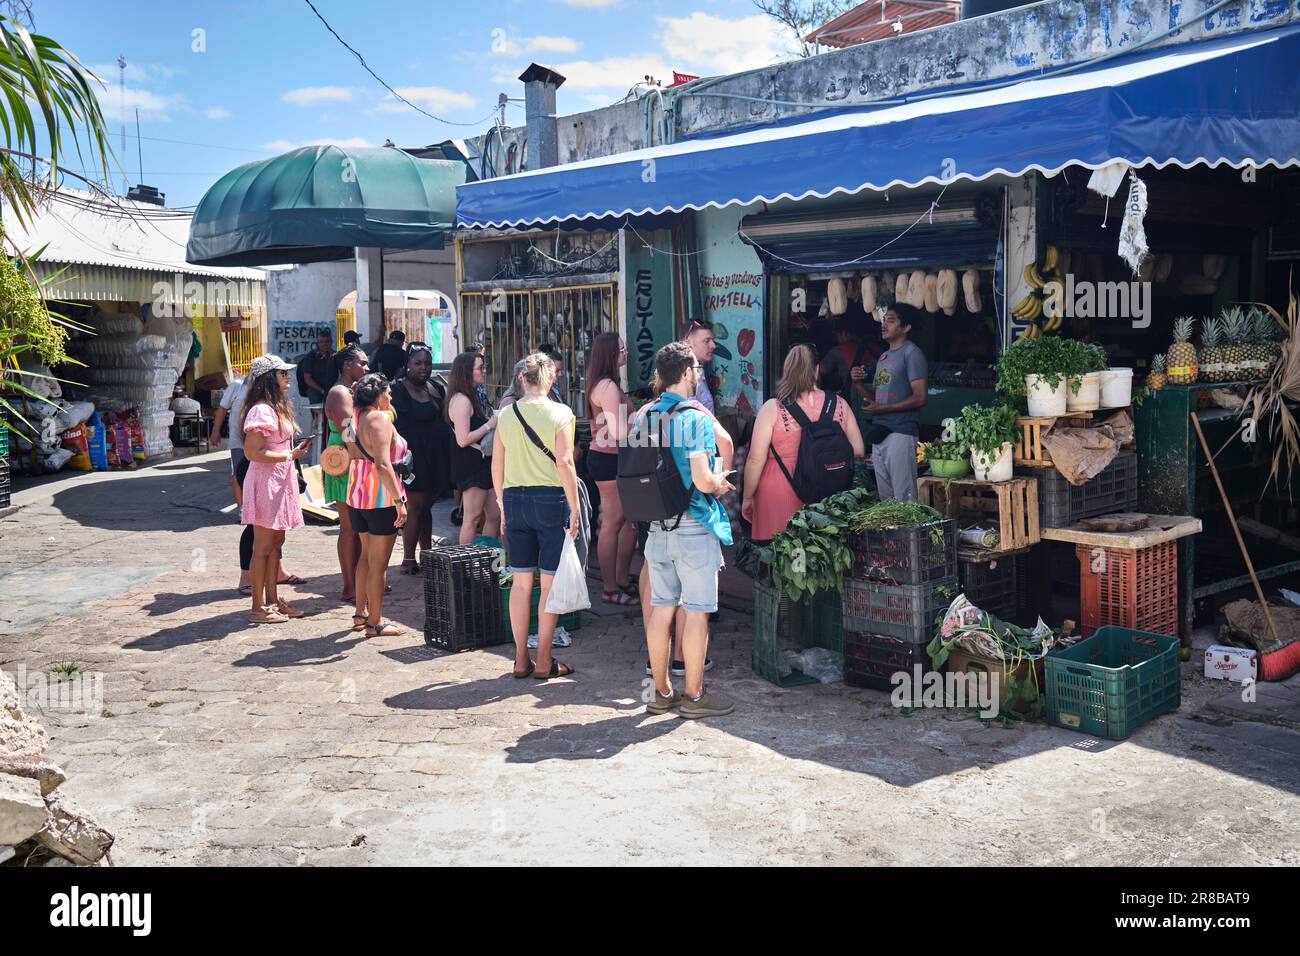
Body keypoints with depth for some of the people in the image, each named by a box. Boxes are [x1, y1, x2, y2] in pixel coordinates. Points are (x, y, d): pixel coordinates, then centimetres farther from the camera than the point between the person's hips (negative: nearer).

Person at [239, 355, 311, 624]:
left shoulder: (278, 408, 14)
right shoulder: (261, 411, -17)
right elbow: (252, 452, -22)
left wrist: (295, 450, 8)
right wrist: (289, 455, -18)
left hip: (280, 481, 10)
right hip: (265, 483, -10)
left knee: (276, 542, 14)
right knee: (263, 546, -3)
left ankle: (272, 600, 23)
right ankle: (258, 608, 4)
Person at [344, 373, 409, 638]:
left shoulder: (355, 418, 11)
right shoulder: (380, 418, -15)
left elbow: (352, 456, 15)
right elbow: (383, 463, -24)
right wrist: (399, 500, -24)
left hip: (357, 495, 9)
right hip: (381, 497, -9)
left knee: (366, 556, 21)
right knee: (378, 562, -1)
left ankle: (360, 613, 29)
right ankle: (375, 623, 5)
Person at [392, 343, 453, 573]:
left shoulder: (436, 388, 15)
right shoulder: (400, 390, -8)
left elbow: (444, 419, 22)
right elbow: (398, 427, -14)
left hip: (435, 457, 7)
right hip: (415, 457, -7)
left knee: (426, 507, 13)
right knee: (416, 507, -7)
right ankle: (408, 560, -1)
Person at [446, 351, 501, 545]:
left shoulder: (471, 398, 16)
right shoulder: (461, 400, -15)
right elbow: (463, 439, -21)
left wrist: (494, 419, 11)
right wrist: (490, 425, -15)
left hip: (481, 464, 10)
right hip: (470, 466, -10)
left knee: (495, 516, 10)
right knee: (471, 518, -5)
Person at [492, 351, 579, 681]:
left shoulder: (506, 414, 5)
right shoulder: (559, 412, -7)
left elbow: (496, 465, 7)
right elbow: (565, 462, -15)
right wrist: (574, 508, -11)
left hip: (515, 499, 4)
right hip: (551, 498, -4)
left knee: (520, 582, 11)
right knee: (550, 582, 4)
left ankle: (521, 659, 17)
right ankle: (544, 662, 9)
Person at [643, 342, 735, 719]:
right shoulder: (697, 418, -14)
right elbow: (702, 479, -21)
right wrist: (720, 484, 0)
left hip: (657, 527, 7)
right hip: (694, 526, -7)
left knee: (661, 608, 12)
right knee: (697, 612, 3)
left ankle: (662, 692, 20)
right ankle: (694, 695, 10)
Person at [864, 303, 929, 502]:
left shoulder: (912, 353, -6)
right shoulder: (883, 357, 20)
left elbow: (920, 398, -14)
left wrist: (883, 409, -15)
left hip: (900, 433, -8)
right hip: (879, 433, 9)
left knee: (904, 496, -8)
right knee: (884, 496, 11)